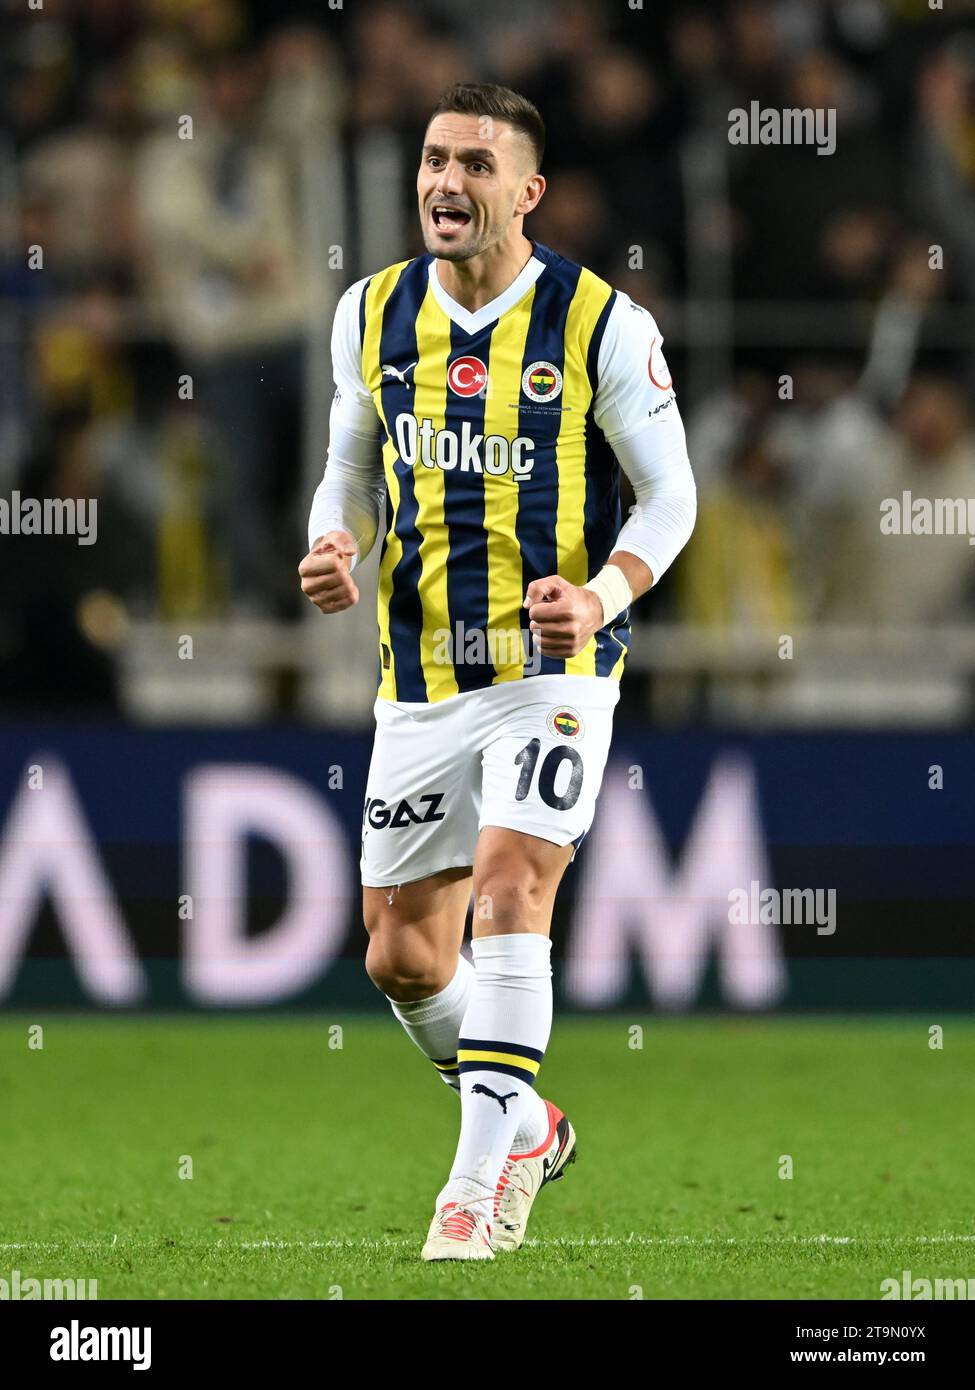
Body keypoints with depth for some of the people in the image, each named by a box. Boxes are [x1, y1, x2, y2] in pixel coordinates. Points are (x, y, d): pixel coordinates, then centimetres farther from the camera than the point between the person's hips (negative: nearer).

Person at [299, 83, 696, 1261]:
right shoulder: (372, 314, 4)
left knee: (509, 890, -22)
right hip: (418, 682, 5)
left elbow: (669, 495, -1)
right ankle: (521, 1123, 31)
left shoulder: (602, 325, -8)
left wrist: (604, 595, -19)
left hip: (551, 671, -5)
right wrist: (331, 550, -6)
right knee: (402, 957, 5)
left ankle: (482, 1184, -16)